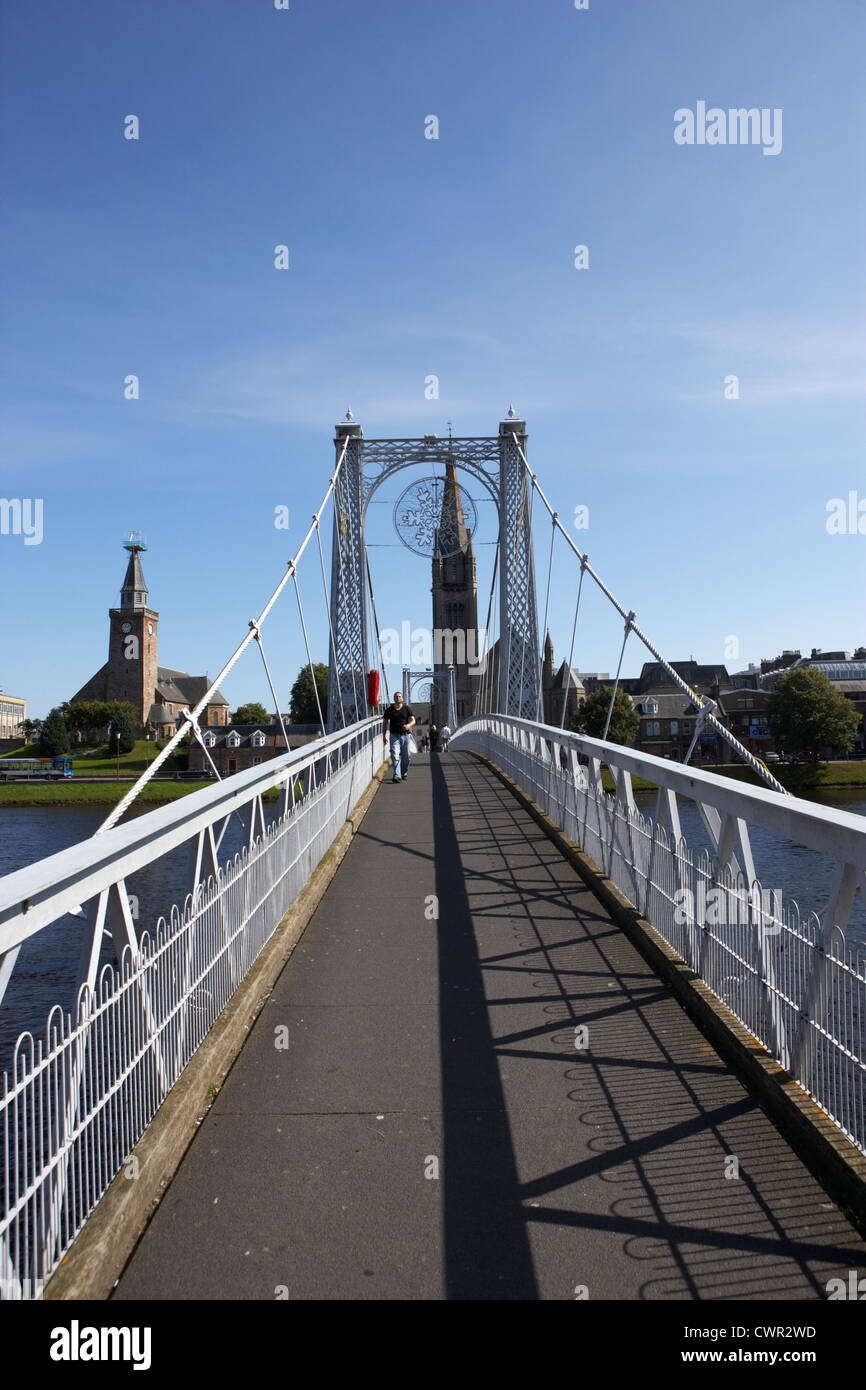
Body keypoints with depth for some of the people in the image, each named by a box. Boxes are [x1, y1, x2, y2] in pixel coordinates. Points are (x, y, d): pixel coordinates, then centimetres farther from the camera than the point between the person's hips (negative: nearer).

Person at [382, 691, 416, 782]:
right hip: (394, 735, -1)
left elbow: (413, 720, 0)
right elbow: (385, 723, 10)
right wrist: (384, 736, 2)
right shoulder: (389, 710, 5)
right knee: (395, 755, -15)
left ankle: (404, 774, 27)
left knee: (405, 756, 8)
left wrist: (408, 725, -23)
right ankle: (397, 775, -22)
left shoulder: (407, 708, 5)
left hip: (405, 735, 1)